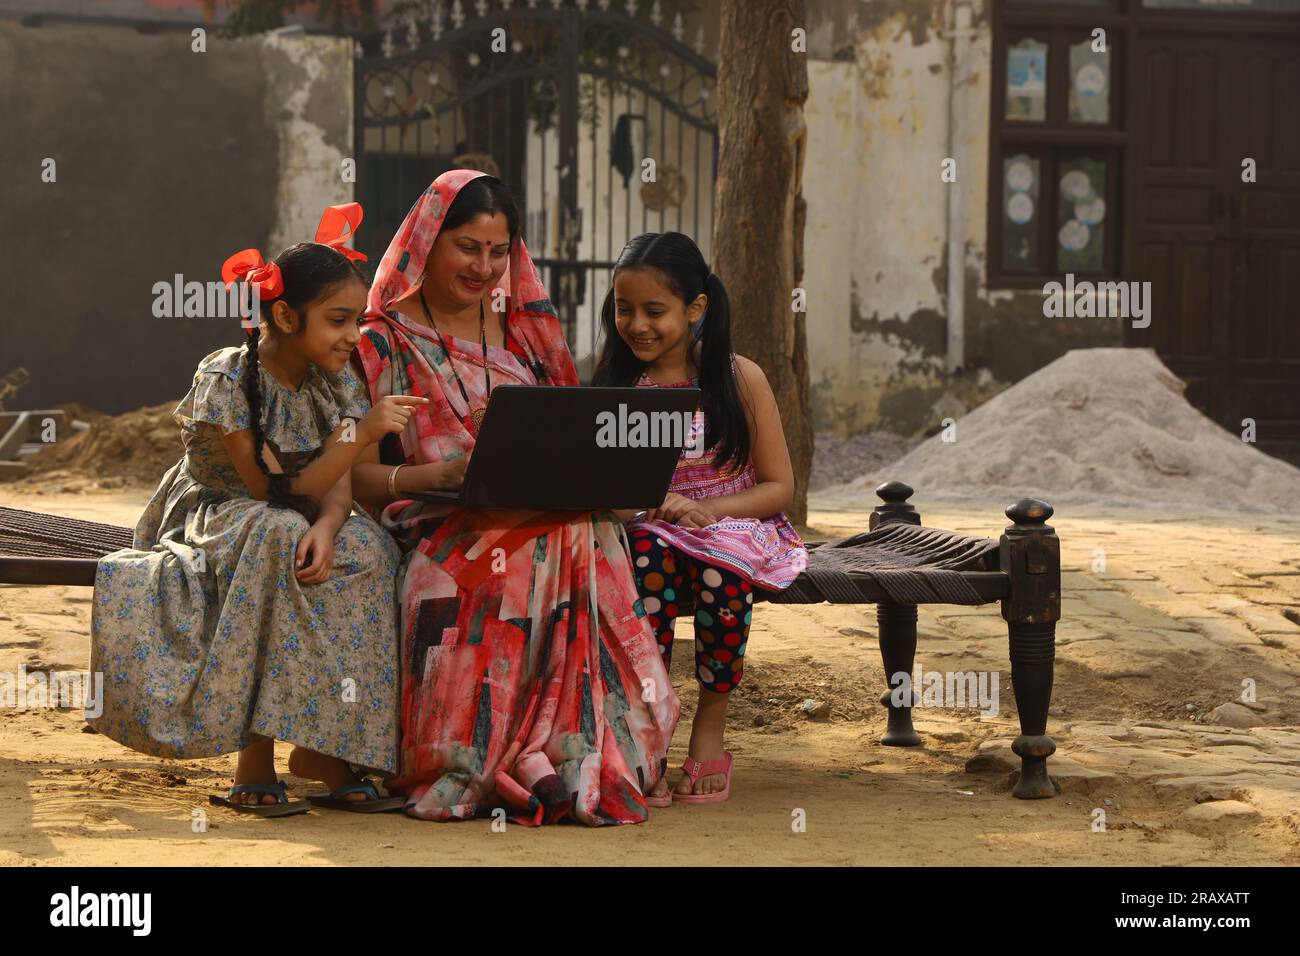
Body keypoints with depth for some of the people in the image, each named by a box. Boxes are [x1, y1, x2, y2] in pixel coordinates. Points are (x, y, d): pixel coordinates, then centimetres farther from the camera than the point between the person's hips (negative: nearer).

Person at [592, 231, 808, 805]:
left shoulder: (740, 380, -2)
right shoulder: (612, 384, 5)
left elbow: (779, 486, -1)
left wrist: (709, 510, -19)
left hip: (735, 524, -1)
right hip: (645, 529, 1)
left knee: (723, 562, -37)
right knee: (651, 552, -36)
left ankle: (711, 724, -18)